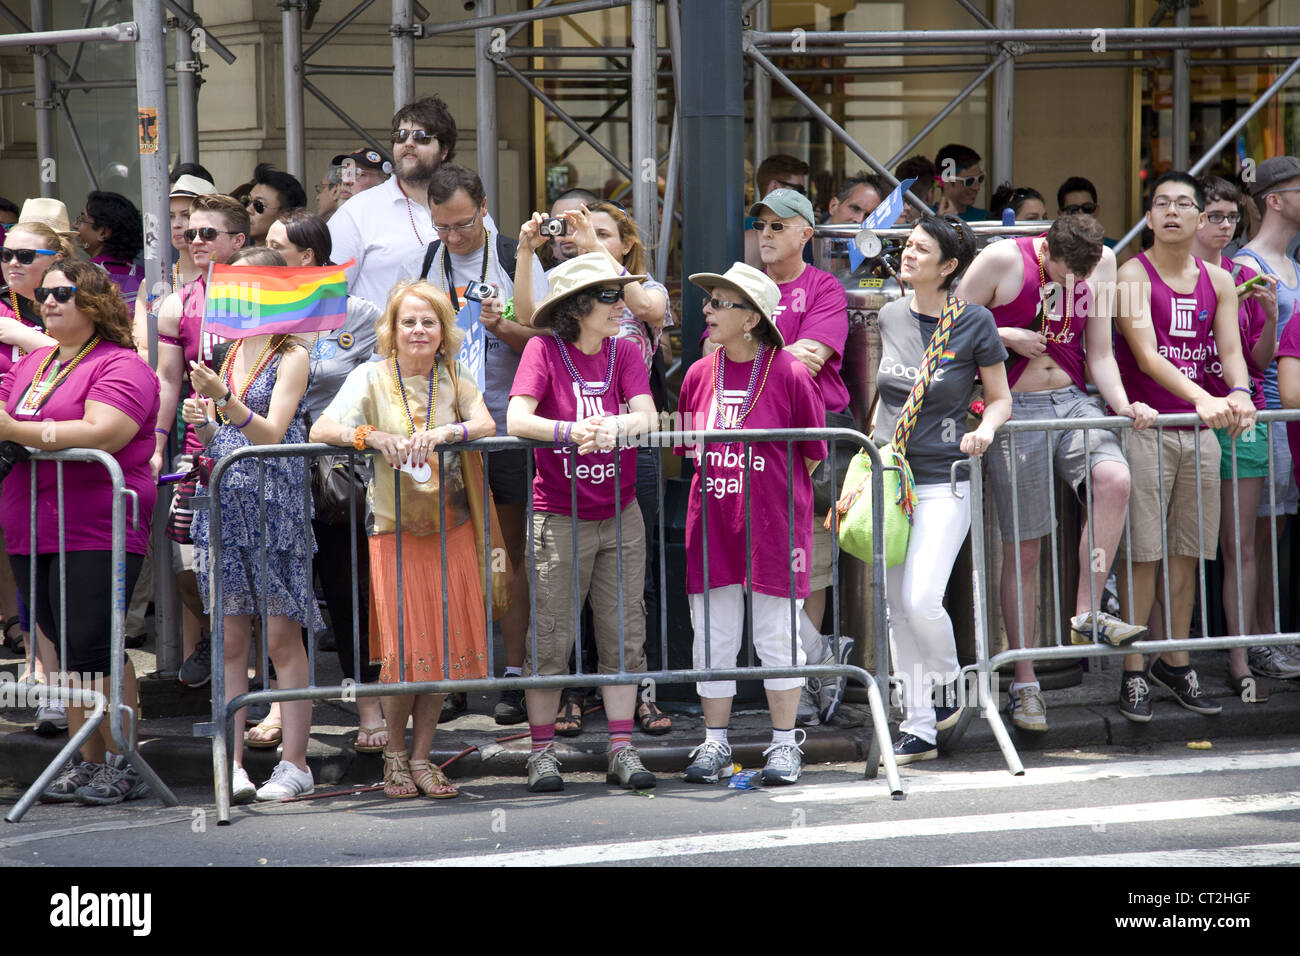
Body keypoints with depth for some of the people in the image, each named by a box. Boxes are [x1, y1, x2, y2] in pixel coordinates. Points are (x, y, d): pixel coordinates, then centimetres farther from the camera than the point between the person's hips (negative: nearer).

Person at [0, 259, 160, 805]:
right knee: (67, 648, 9)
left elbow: (102, 434, -21)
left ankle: (122, 766, -4)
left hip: (95, 532, -7)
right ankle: (86, 763, 14)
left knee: (93, 645, -11)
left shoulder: (120, 366, -6)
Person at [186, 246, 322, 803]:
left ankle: (295, 765, 0)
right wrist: (200, 422, -4)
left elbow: (272, 434, -13)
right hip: (224, 501, 6)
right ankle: (233, 765, 1)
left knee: (282, 637, -4)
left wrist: (225, 403, -26)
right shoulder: (230, 354, 16)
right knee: (231, 638, 2)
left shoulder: (292, 357, -2)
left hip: (273, 502, -6)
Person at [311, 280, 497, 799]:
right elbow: (320, 430, -15)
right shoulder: (371, 377, -3)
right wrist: (374, 436, -32)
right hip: (395, 529, -3)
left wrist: (445, 433, -28)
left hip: (451, 529, 3)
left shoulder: (454, 377, 6)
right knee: (404, 648, -6)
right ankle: (395, 755, 11)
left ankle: (421, 756, 12)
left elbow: (486, 425, -9)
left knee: (444, 644, 1)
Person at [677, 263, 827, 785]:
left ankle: (784, 744, 14)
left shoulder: (789, 375, -9)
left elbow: (811, 456, 0)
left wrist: (772, 498, 6)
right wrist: (717, 487, 9)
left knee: (777, 635, 3)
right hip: (711, 524, 4)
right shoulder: (699, 375, 3)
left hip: (774, 526, -4)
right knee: (712, 638, 6)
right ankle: (714, 744, 16)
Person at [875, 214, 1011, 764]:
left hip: (943, 480, -5)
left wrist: (985, 430, -17)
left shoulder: (974, 322, -6)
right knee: (898, 608, 5)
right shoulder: (891, 317, 8)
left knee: (922, 599, -16)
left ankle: (951, 685, 13)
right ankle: (918, 726, 12)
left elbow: (1000, 398, 2)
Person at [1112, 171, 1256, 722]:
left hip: (1200, 429, 5)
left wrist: (1238, 394, -19)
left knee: (1187, 552, 8)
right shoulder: (1133, 275, -5)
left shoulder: (1218, 282, 11)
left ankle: (1175, 664, 18)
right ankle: (1133, 676, -1)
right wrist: (1203, 399, -29)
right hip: (1144, 425, -5)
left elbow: (1231, 350, 4)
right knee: (1142, 552, -6)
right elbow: (1146, 355, -16)